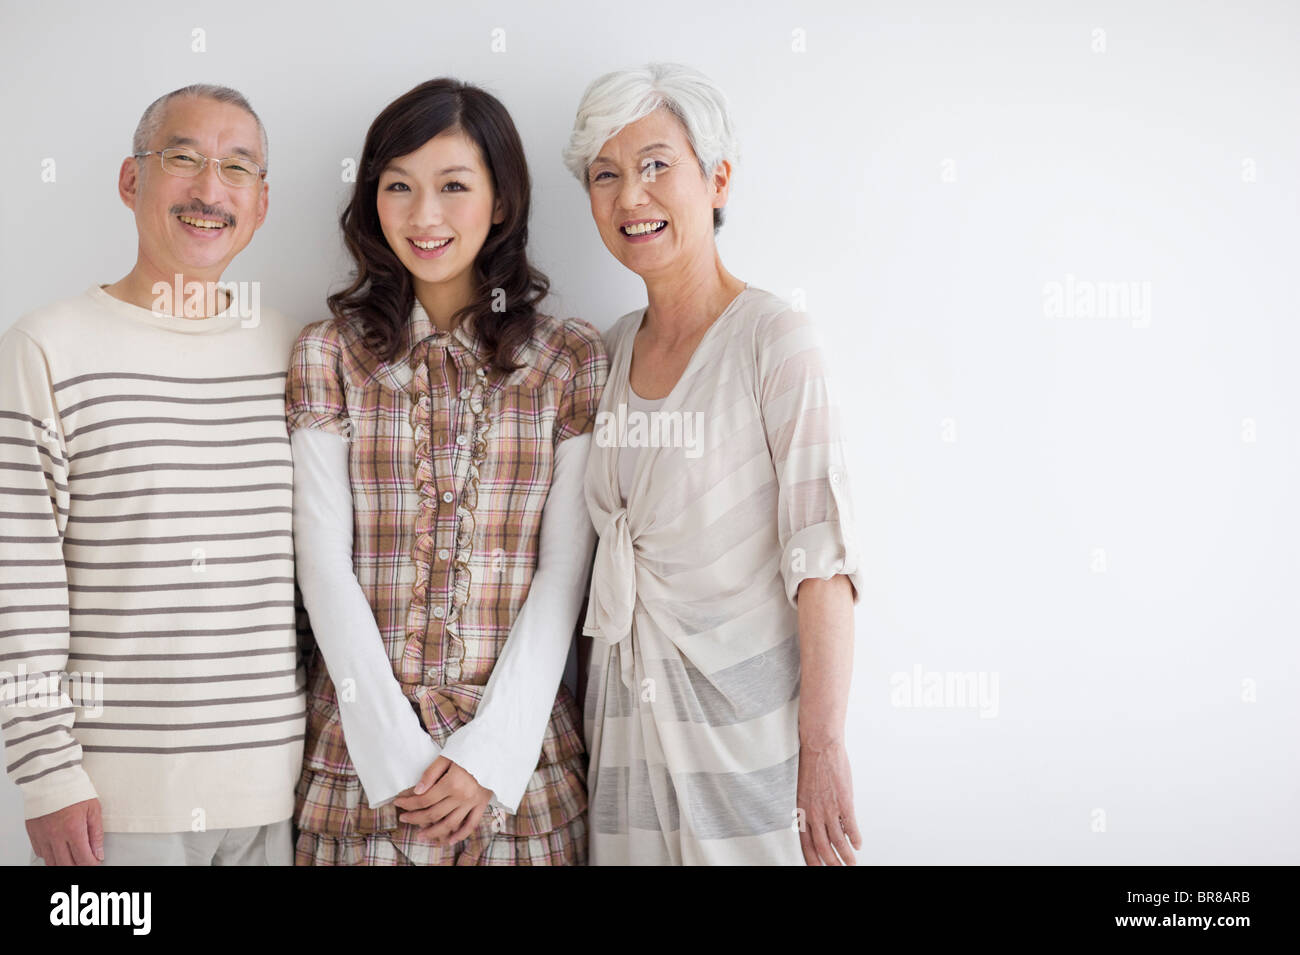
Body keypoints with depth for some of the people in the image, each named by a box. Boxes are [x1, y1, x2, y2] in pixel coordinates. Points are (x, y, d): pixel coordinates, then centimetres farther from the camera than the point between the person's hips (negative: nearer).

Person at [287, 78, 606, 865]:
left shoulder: (572, 359, 1)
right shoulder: (329, 356, 2)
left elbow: (564, 569, -4)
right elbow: (325, 564, -4)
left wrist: (493, 747, -11)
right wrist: (395, 746, -11)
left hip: (519, 738, 0)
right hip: (365, 741, 0)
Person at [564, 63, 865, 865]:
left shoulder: (772, 338, -10)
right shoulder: (614, 349, 9)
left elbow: (822, 555, -16)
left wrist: (823, 747, -20)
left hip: (743, 709, -5)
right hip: (626, 710, 5)